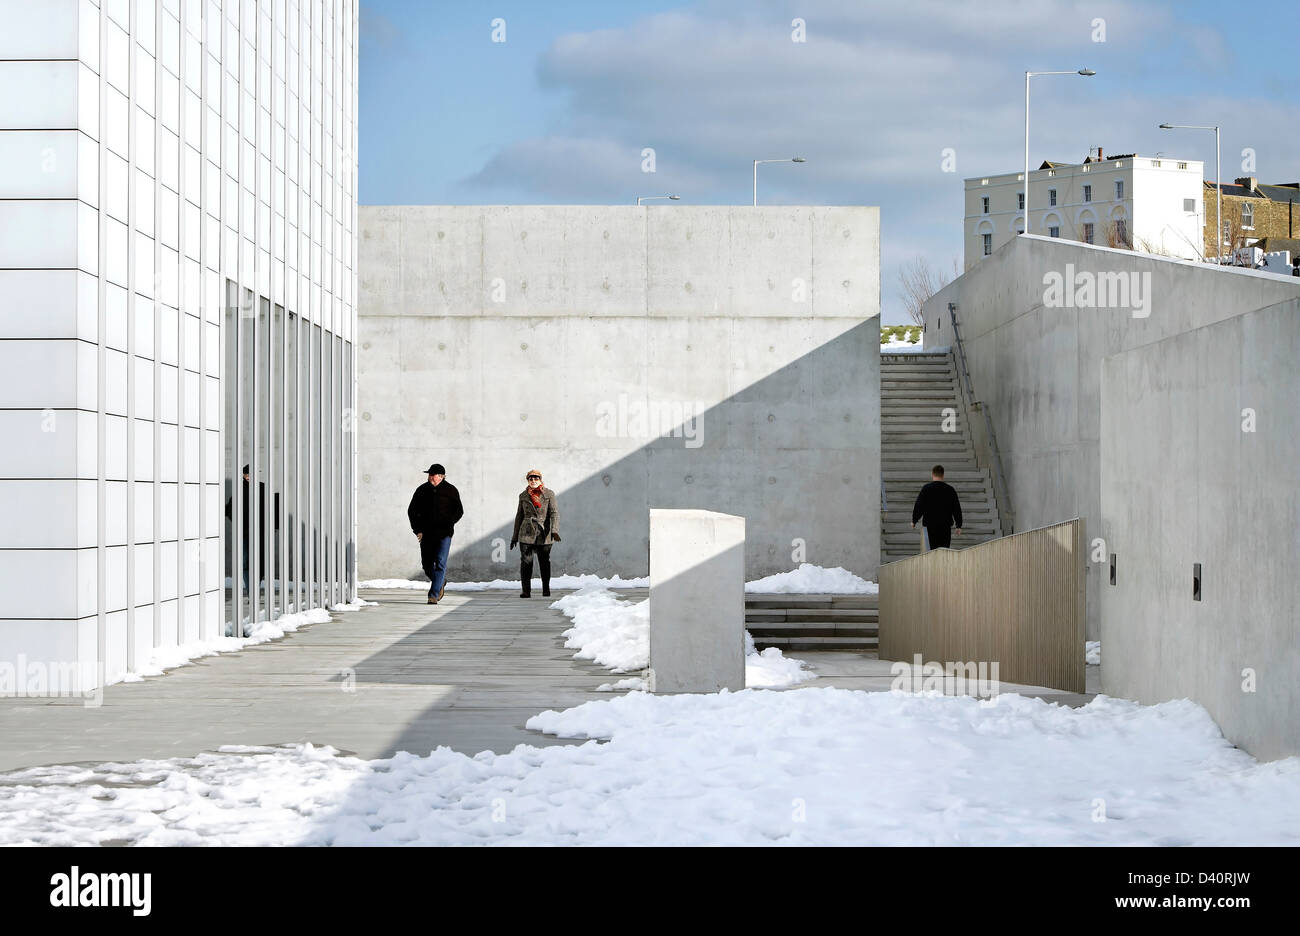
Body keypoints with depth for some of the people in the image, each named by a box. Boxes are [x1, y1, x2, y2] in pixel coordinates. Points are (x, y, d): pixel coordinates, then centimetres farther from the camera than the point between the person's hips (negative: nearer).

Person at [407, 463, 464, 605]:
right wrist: (417, 529, 1)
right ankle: (441, 582, 35)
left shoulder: (450, 490, 1)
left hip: (444, 534, -4)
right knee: (427, 565, 7)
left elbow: (459, 511, 2)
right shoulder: (422, 490, 7)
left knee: (440, 563, -14)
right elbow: (412, 511, 12)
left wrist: (448, 523, -16)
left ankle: (434, 595, -14)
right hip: (426, 533, 4)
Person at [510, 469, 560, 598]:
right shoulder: (523, 495, 9)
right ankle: (526, 591, -5)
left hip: (543, 533, -1)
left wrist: (555, 530, -19)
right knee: (526, 561, -7)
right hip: (526, 533, 1)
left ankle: (546, 590, 18)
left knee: (544, 561, 3)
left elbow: (554, 513, -4)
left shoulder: (549, 494, 3)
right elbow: (519, 516, 15)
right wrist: (515, 536, 14)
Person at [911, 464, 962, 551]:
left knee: (934, 549, -3)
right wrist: (958, 525, 15)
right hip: (946, 524, 2)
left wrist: (914, 521, 9)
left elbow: (919, 506, -3)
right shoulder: (950, 490, 5)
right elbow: (957, 508, 8)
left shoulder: (926, 489, -4)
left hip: (931, 525, -2)